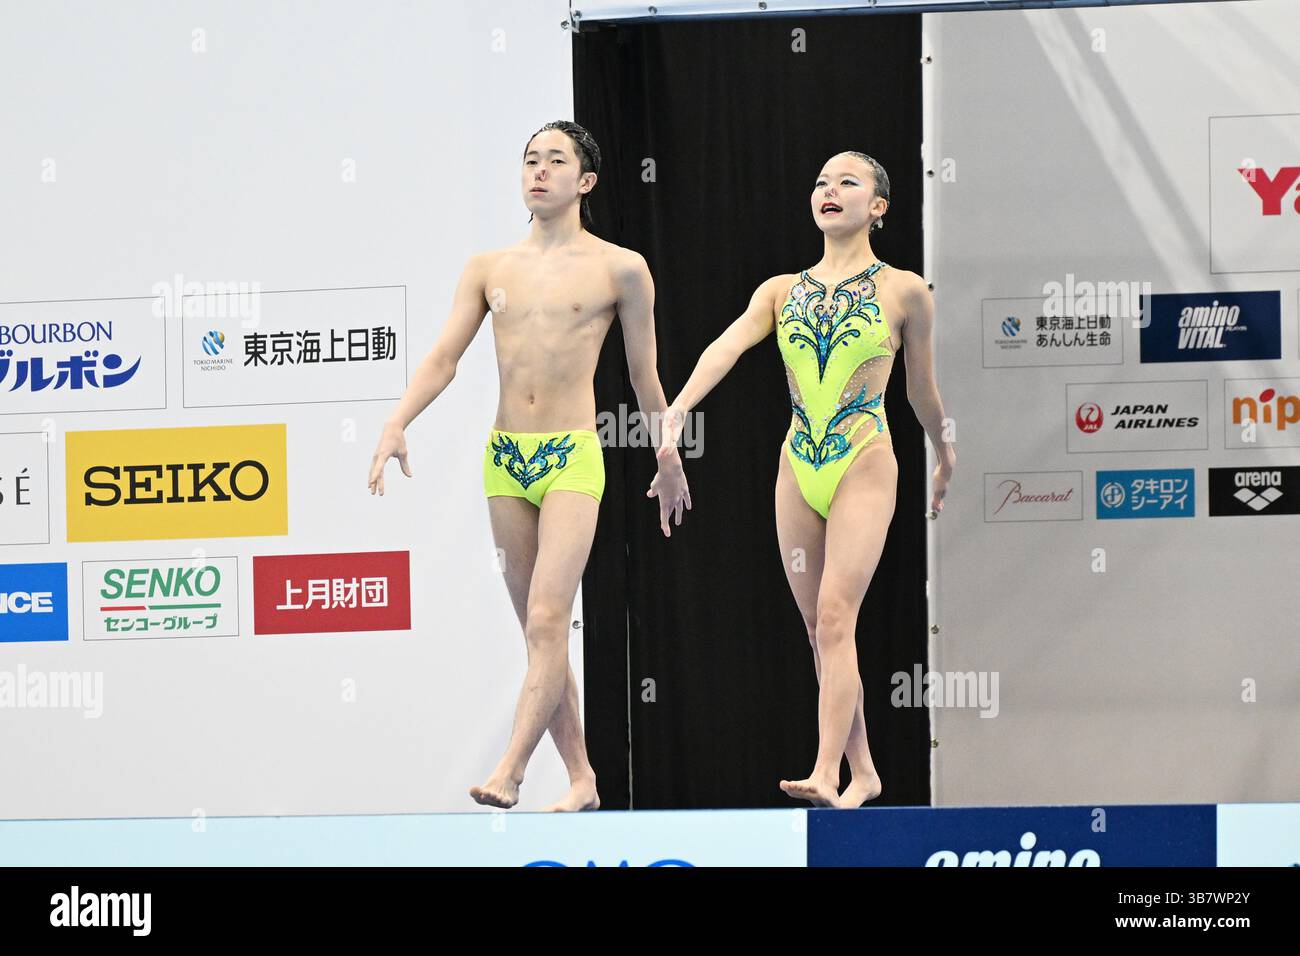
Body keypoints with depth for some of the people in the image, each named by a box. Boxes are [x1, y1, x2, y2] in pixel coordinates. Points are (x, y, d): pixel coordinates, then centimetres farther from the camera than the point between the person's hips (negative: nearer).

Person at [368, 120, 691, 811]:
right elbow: (443, 357, 4)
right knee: (540, 631, 7)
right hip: (505, 457, 4)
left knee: (547, 620, -17)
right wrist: (397, 424, -10)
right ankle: (580, 779, 15)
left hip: (573, 457, -4)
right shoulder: (488, 268, 10)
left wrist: (669, 462, 16)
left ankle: (508, 773, -22)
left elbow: (644, 375, 9)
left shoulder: (619, 268, 1)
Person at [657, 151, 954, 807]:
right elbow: (728, 346, -8)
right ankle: (862, 772, 16)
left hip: (864, 469, -4)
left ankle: (825, 776, -25)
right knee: (819, 628, 6)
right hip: (798, 472, 5)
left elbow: (921, 389, 13)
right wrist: (677, 409, -24)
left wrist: (945, 456, 25)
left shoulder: (904, 291, 1)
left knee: (835, 616, -18)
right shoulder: (782, 291, 9)